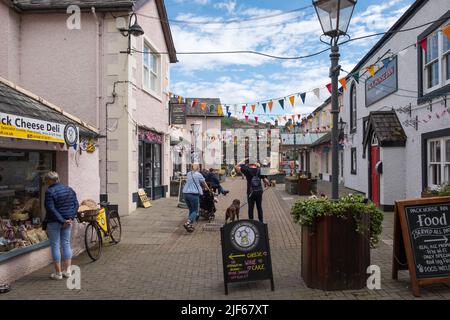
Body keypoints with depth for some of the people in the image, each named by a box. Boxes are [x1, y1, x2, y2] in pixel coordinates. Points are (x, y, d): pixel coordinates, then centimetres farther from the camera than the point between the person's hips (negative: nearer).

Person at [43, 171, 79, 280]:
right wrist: (70, 218, -3)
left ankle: (58, 273, 10)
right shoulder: (69, 189, 6)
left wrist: (62, 221, -16)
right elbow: (76, 204, 3)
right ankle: (67, 271, 16)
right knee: (66, 244, 13)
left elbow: (51, 209, -18)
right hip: (68, 222, 6)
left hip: (54, 222, -6)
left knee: (55, 246, 4)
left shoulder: (50, 192, -13)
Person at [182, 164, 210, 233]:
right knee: (195, 211, 0)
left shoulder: (188, 174, 15)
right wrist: (207, 188, 30)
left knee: (191, 210, 18)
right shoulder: (199, 175, -2)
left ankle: (190, 225, 15)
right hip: (194, 194, -6)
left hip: (185, 193, 6)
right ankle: (187, 223, -19)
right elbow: (204, 183, 10)